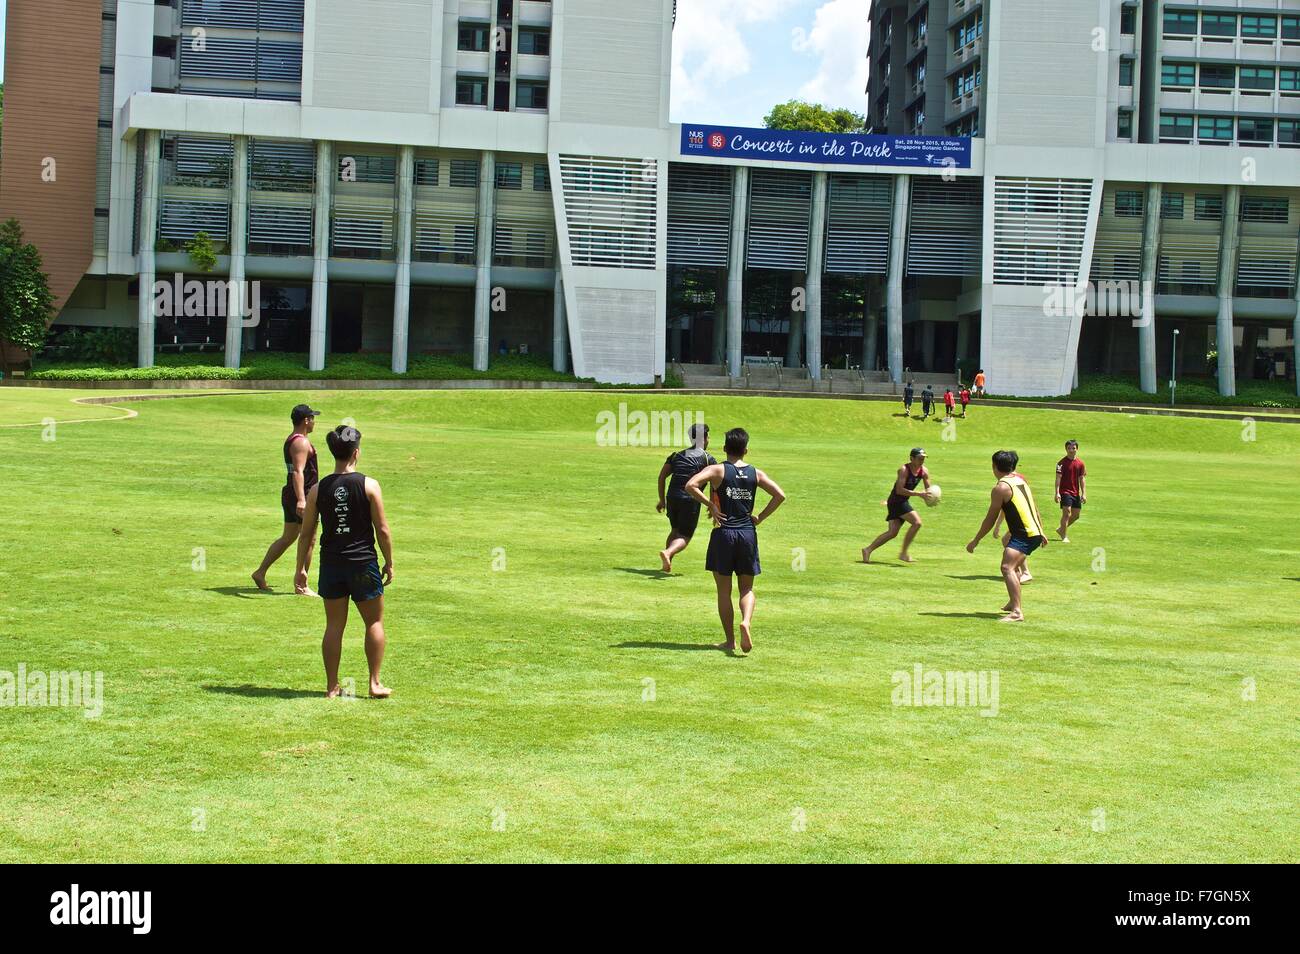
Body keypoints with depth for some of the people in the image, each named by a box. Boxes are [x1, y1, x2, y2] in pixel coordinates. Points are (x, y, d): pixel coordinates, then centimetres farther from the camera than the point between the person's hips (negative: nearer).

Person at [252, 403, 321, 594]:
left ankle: (260, 572, 19)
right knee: (309, 541, -2)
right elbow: (298, 472, -29)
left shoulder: (290, 440, 15)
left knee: (287, 538, 18)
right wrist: (301, 500, -38)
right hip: (302, 497, -10)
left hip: (290, 495, 10)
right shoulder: (301, 443, -17)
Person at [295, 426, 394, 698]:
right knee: (374, 622, 11)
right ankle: (375, 684, 9)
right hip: (363, 563, -3)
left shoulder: (318, 490, 0)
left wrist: (301, 568, 12)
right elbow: (382, 528, -6)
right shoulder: (369, 486, -8)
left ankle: (332, 686, 12)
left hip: (331, 564, 3)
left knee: (334, 625, 10)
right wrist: (389, 563, 4)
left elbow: (306, 534, 3)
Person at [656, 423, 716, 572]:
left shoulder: (677, 455, 16)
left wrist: (662, 500, 17)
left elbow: (662, 477, 11)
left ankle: (667, 564, 18)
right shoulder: (708, 459, 3)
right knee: (684, 537, -1)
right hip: (691, 501, -5)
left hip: (672, 498, 5)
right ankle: (668, 553, -29)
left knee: (675, 530, 25)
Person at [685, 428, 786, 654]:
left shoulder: (717, 470, -4)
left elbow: (690, 485, -19)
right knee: (747, 588, 11)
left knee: (724, 590, 8)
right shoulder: (755, 473, 5)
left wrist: (710, 505, -9)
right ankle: (746, 621, -18)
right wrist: (760, 518, 6)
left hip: (724, 533, -2)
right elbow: (780, 495, -1)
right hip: (748, 533, 2)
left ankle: (730, 641, 10)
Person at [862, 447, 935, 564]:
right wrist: (919, 493, -30)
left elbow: (928, 489, 11)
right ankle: (904, 553, -10)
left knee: (893, 532, 4)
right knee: (916, 523, -17)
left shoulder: (924, 471, 4)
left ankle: (868, 550, 11)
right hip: (896, 501, -8)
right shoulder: (904, 470, -18)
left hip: (903, 502, 8)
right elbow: (899, 490, -26)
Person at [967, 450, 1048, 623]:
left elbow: (990, 519, -10)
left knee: (1007, 568, -24)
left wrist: (976, 541, -2)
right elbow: (1034, 507, 22)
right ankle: (1013, 603, 50)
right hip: (1035, 532, 10)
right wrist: (1041, 532, 31)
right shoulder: (1020, 479, 15)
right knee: (1013, 566, 31)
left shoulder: (1001, 488, -11)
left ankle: (1017, 612, -39)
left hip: (1023, 535, -10)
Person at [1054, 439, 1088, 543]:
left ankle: (1061, 529, 31)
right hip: (1065, 492, -6)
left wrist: (1084, 494, 3)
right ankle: (1064, 537, -6)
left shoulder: (1080, 463, 6)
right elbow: (1058, 478, -10)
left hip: (1076, 493, 6)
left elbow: (1082, 479, 9)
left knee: (1076, 515, 10)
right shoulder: (1062, 462, -7)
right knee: (1067, 513, -14)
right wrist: (1057, 493, -18)